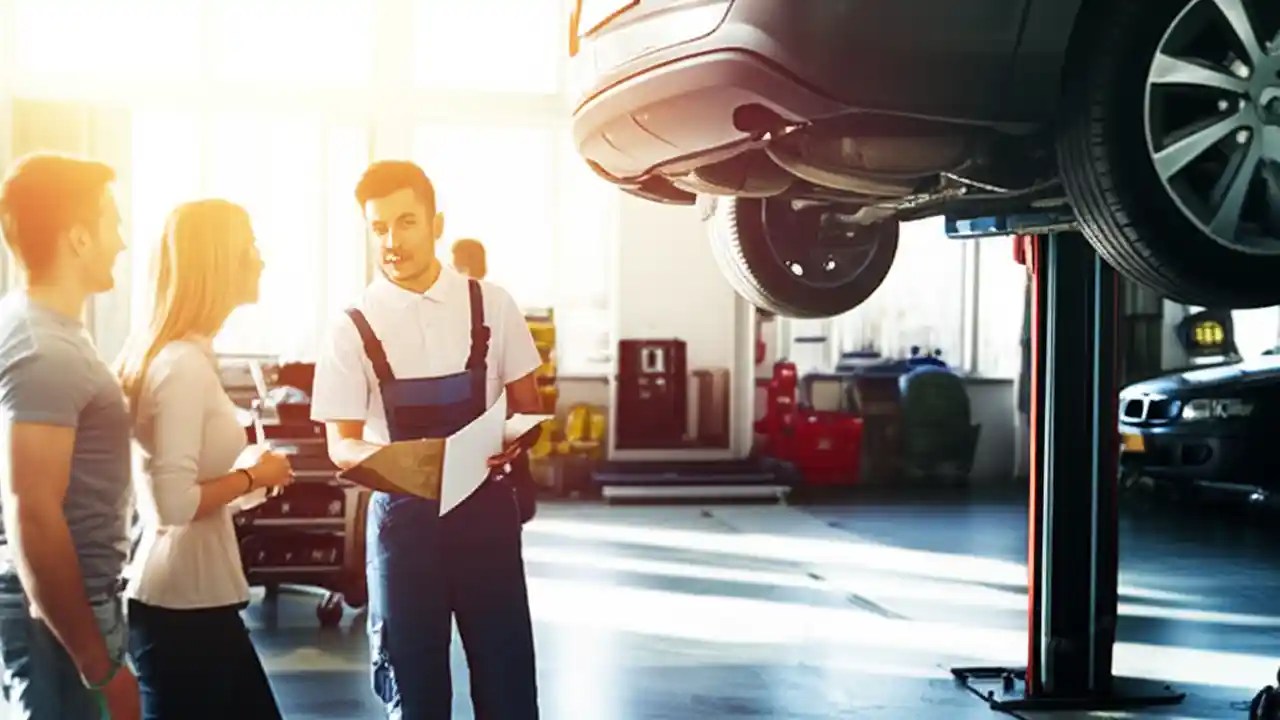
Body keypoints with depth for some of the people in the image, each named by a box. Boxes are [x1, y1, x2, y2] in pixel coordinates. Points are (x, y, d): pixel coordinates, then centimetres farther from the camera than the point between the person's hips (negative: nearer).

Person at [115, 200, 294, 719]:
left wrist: (246, 470, 9)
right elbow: (174, 502, -25)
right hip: (183, 604, -9)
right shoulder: (185, 363, -20)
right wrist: (252, 475, -12)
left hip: (192, 595, 9)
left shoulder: (165, 352, 8)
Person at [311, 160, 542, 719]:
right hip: (403, 512, -1)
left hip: (485, 506, 1)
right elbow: (341, 445, -3)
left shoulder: (490, 304, -1)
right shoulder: (354, 328, -5)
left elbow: (526, 405, 7)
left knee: (507, 675, 8)